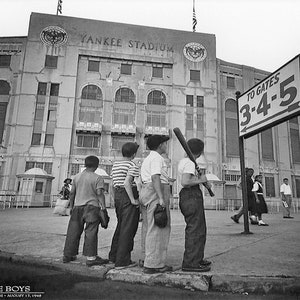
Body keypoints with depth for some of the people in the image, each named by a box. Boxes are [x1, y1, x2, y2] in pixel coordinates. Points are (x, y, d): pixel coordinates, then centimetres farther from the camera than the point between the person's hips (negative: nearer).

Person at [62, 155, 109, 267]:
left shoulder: (76, 177, 11)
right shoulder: (98, 178, -5)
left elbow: (72, 193, 13)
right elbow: (100, 194, -12)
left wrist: (71, 207, 21)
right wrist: (103, 208, -10)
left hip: (77, 206, 5)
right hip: (91, 207, -5)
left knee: (73, 231, 13)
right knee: (91, 232, -1)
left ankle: (68, 255, 23)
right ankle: (91, 257, 2)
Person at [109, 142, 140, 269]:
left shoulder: (115, 164, 14)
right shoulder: (132, 166, -11)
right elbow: (127, 183, -22)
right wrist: (133, 200, -19)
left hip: (117, 196, 9)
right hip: (128, 196, -8)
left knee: (120, 226, 19)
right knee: (128, 229, -1)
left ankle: (113, 256, 29)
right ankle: (122, 261, 4)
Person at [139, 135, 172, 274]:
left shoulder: (147, 159, 23)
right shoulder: (157, 158, -8)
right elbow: (155, 178, -21)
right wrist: (161, 198, -26)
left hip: (145, 192, 10)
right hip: (156, 192, -10)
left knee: (148, 227, 13)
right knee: (157, 228, -8)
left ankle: (147, 259, 21)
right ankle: (153, 264, -6)